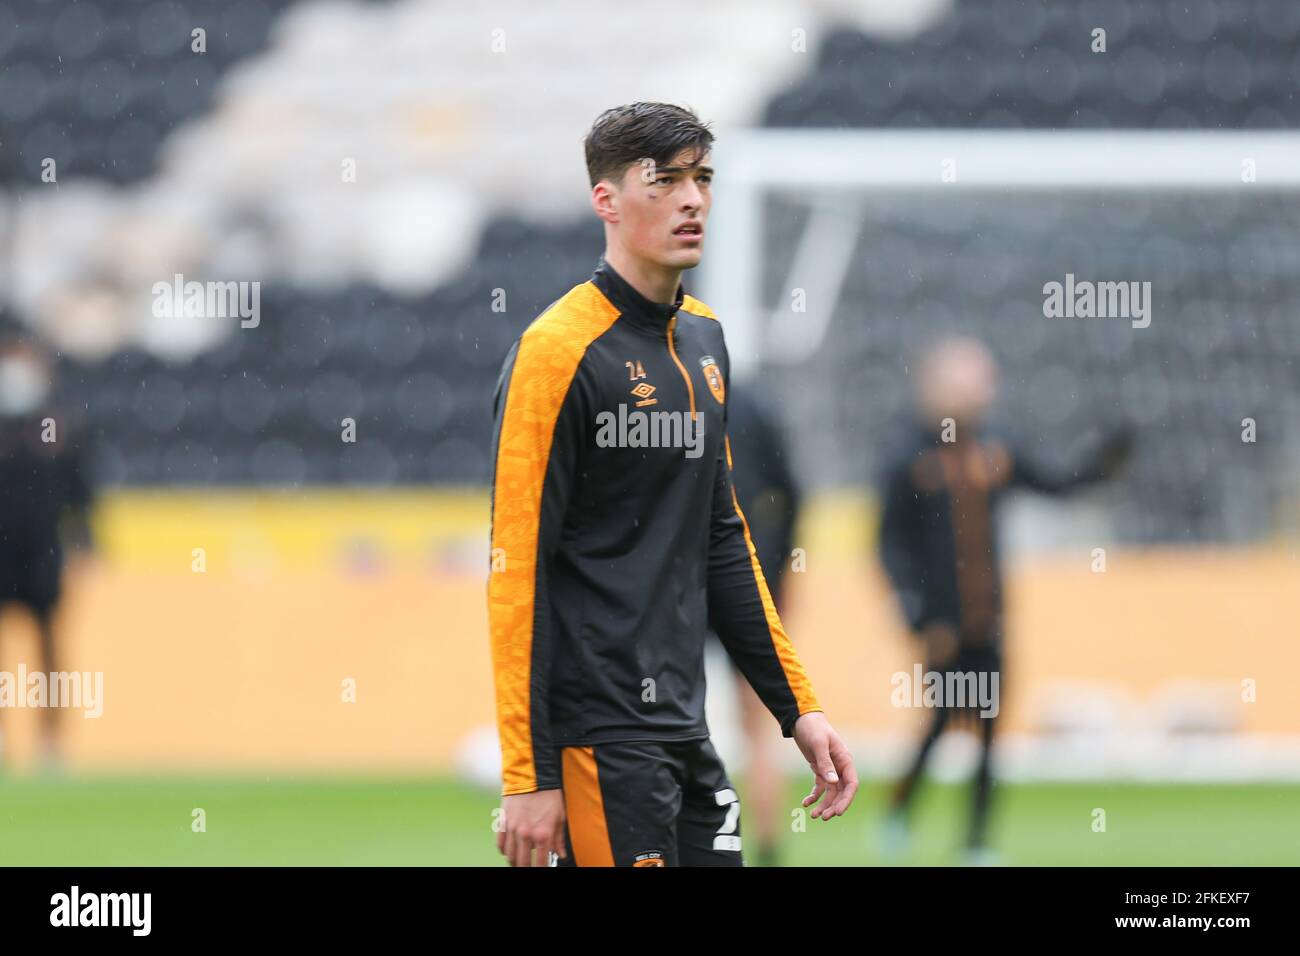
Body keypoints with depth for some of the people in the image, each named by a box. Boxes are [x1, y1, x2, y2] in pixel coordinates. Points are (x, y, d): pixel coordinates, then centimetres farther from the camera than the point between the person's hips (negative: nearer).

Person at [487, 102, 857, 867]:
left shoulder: (703, 339, 14)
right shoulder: (559, 351, -11)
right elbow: (518, 569, -14)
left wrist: (797, 704, 18)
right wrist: (528, 774, -17)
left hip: (685, 724, 8)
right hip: (598, 737, -8)